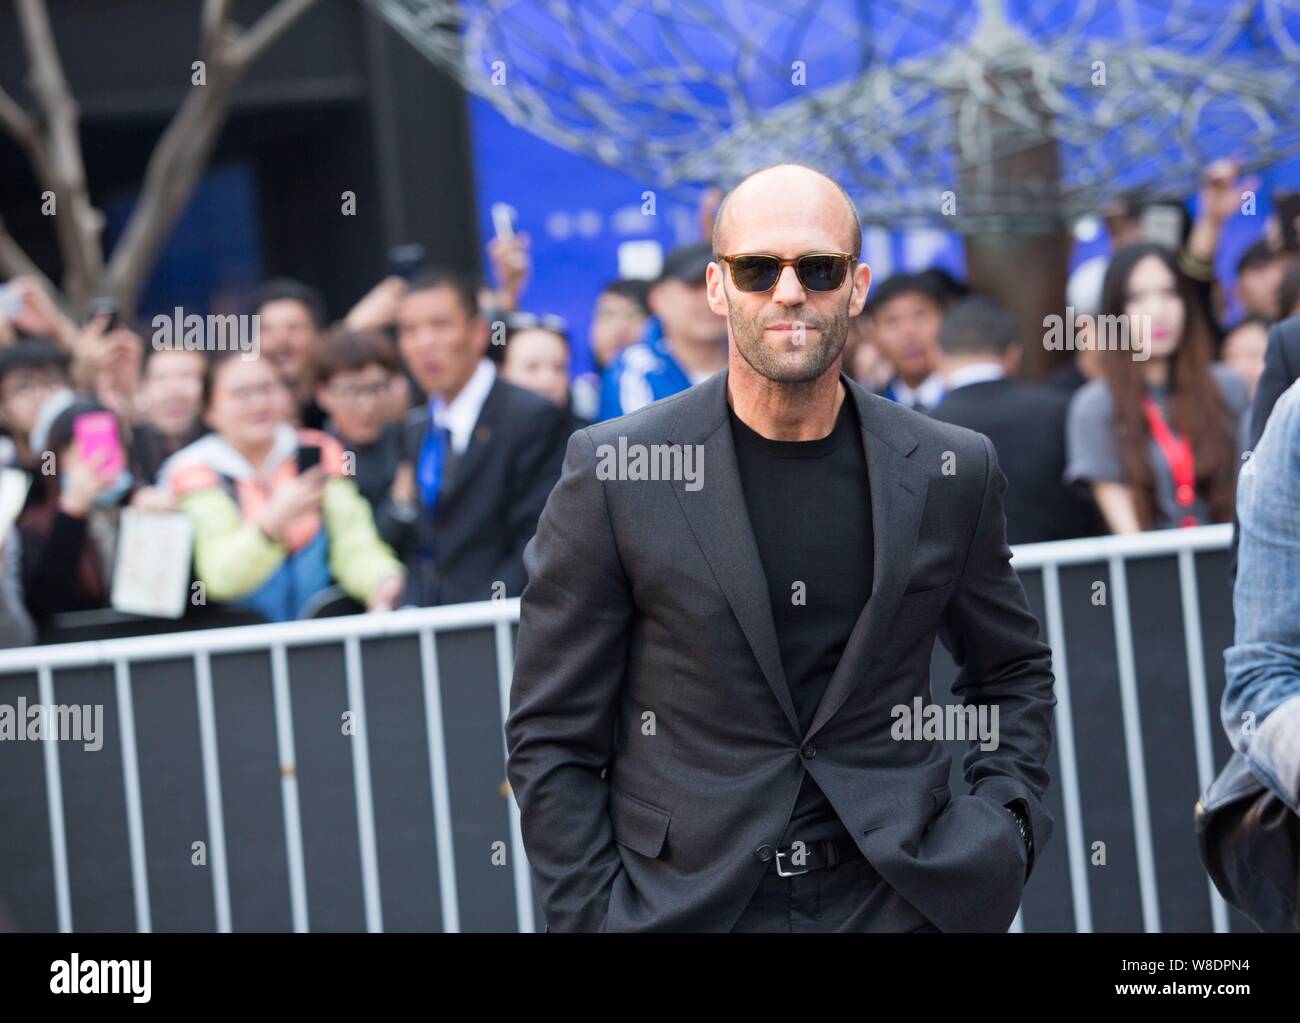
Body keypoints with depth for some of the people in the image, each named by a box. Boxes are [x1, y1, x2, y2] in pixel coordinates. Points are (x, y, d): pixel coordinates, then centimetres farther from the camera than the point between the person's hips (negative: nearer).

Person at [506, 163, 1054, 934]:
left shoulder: (949, 473, 1)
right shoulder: (612, 470, -6)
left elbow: (1014, 673, 16)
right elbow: (551, 734, -2)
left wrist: (1000, 826, 1)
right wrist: (597, 913, -9)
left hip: (893, 898, 2)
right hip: (686, 904, -1)